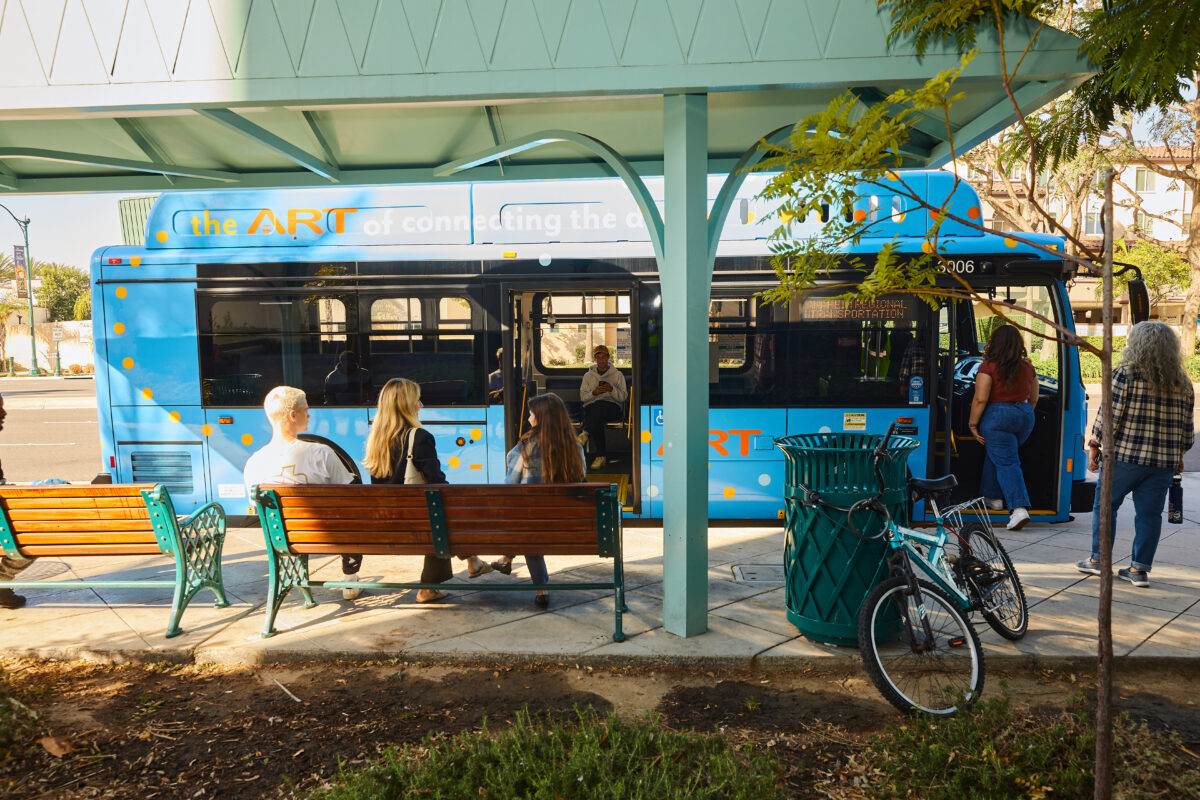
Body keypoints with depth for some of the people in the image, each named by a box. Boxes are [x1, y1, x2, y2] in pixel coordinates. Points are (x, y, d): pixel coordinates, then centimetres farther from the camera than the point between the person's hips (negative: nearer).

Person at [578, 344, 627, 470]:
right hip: (591, 407, 2)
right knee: (597, 422, -36)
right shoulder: (588, 375, 21)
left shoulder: (617, 375, 14)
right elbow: (582, 396, 12)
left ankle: (586, 433, -45)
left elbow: (623, 397, 5)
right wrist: (593, 393, -9)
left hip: (612, 407, -2)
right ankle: (601, 456, -35)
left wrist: (612, 389, -15)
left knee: (599, 405, -41)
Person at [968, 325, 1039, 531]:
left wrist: (973, 423, -7)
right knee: (995, 454, 22)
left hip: (997, 416, -6)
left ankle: (1019, 508, -10)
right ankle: (993, 496, 31)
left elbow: (980, 400, -15)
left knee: (1006, 462, -3)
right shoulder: (1028, 367, 6)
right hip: (1025, 416, 6)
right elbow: (1033, 399, 14)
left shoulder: (989, 366, -12)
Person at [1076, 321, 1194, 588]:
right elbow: (1186, 426, 12)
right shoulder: (1183, 383, 8)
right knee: (1149, 513, 8)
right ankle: (1139, 569, 12)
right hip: (1165, 461, 5)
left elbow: (1109, 415, -12)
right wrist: (1179, 455, 24)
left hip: (1125, 456, -4)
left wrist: (1094, 445, -3)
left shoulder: (1125, 375, -9)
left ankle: (1098, 559, 16)